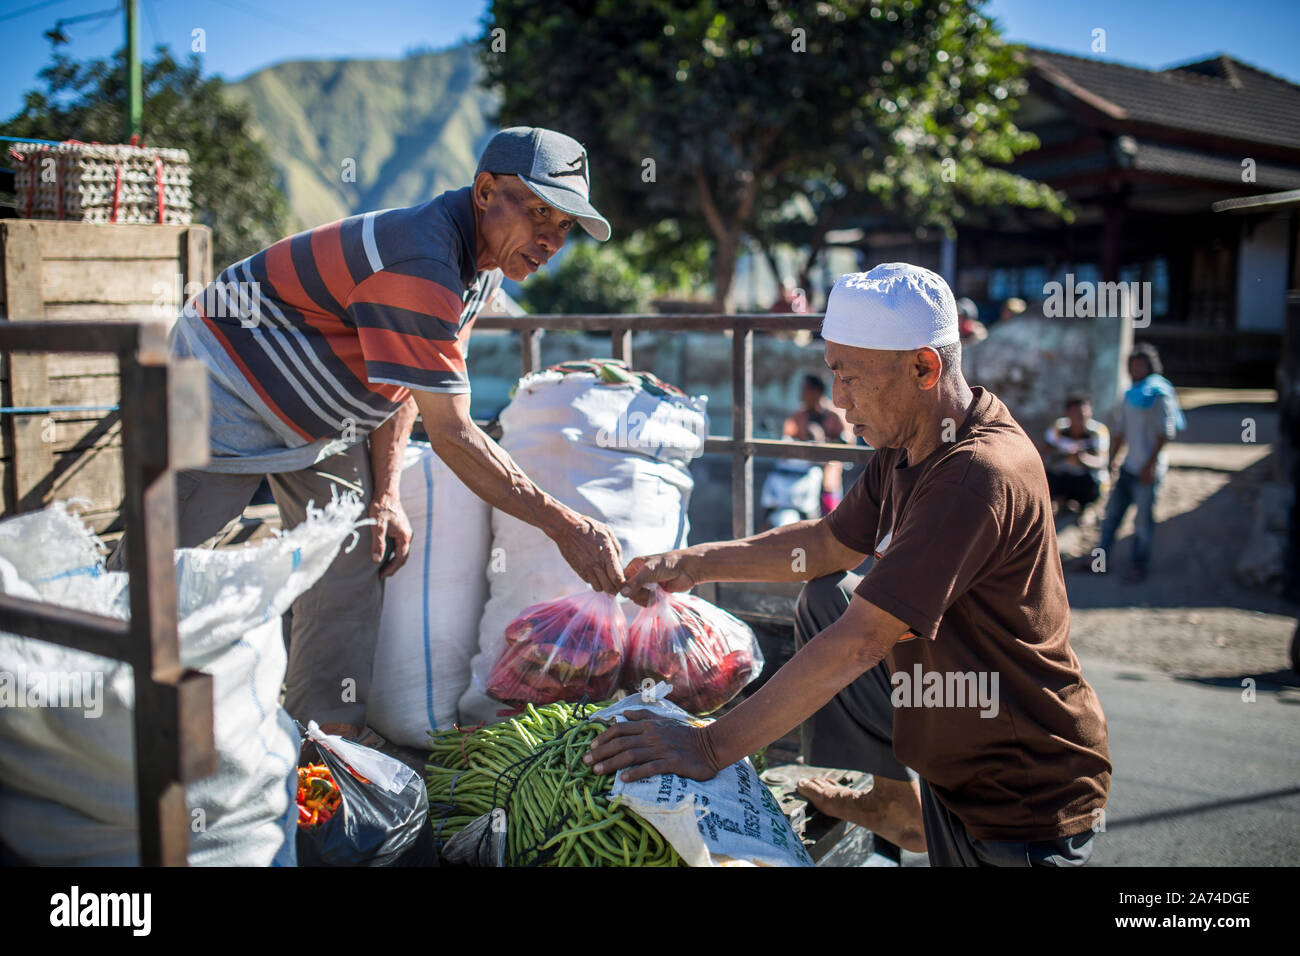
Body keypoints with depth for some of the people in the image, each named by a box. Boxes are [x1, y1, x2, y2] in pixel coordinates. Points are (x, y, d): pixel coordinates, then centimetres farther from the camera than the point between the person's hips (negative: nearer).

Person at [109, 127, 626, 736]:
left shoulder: (480, 264, -4)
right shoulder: (419, 263, -35)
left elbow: (405, 378, 6)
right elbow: (451, 435, -34)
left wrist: (385, 496, -4)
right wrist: (563, 526, -31)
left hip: (323, 421, 9)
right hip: (226, 386, -9)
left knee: (350, 573, 2)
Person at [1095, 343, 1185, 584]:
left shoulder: (1160, 395, -9)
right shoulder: (1130, 395, 13)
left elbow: (1166, 433, -14)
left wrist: (1150, 464, -17)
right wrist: (1112, 460, 14)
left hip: (1148, 471, -7)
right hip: (1129, 466, 7)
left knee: (1144, 519, 1)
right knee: (1112, 511, 9)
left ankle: (1140, 566, 13)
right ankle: (1102, 558, 19)